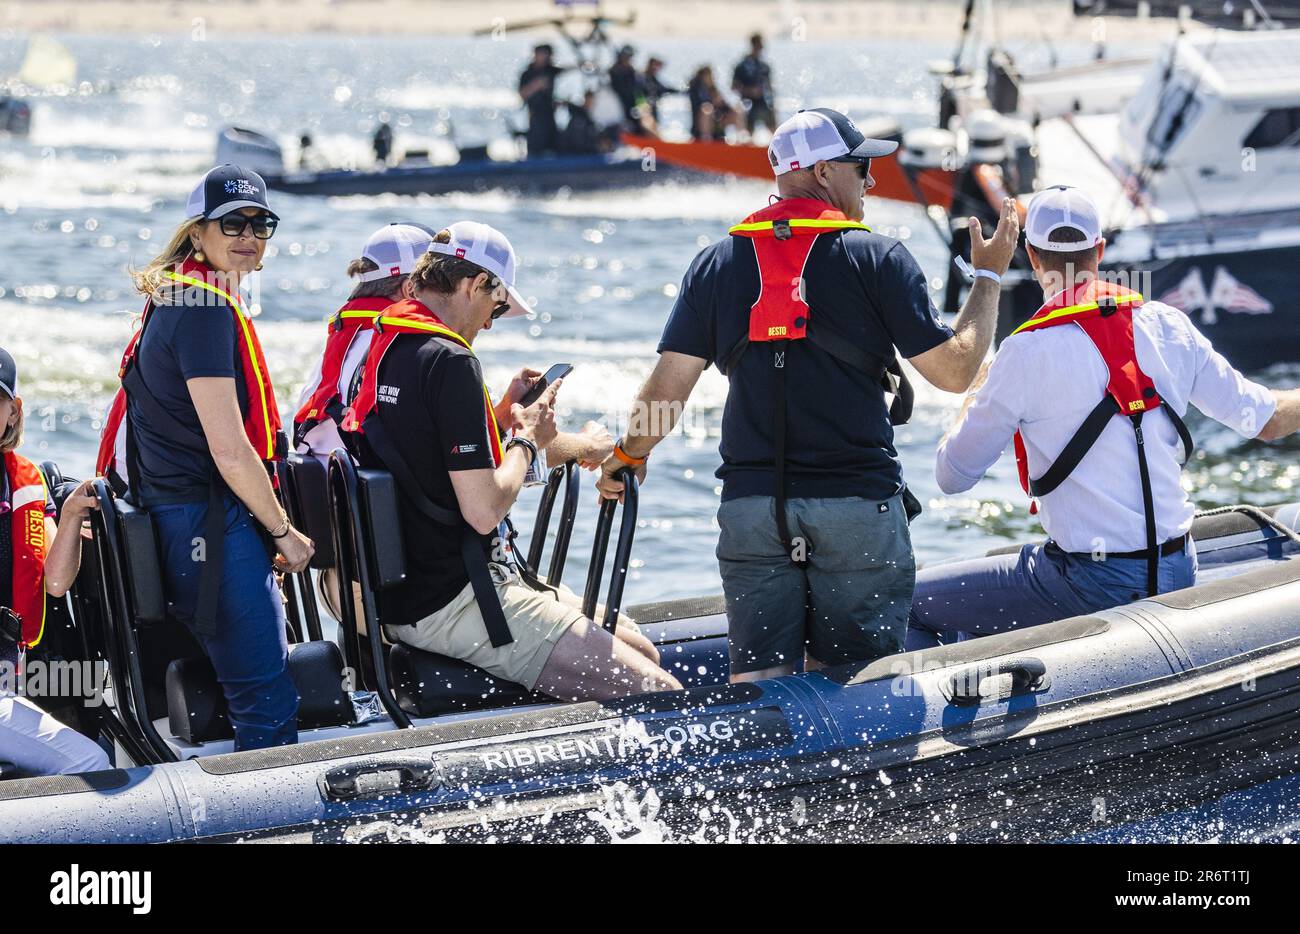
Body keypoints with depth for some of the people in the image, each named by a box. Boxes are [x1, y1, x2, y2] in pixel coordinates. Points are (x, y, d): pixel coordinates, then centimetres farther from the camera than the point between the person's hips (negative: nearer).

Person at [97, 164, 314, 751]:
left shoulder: (179, 299, 16)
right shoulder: (207, 309, -15)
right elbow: (229, 451, -19)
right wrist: (284, 532, -7)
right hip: (209, 523, -11)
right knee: (268, 704, -9)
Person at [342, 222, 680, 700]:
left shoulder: (379, 345, 11)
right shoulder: (448, 360, -18)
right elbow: (483, 511, -21)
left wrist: (500, 415, 14)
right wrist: (526, 440, -4)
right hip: (452, 605, -11)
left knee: (639, 647, 15)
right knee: (659, 695, -14)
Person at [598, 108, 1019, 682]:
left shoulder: (716, 263, 7)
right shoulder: (877, 258, -3)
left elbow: (668, 385, 5)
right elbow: (955, 370, -2)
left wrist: (629, 454, 22)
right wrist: (989, 276, 11)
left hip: (750, 506, 3)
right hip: (858, 503, -3)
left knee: (757, 681, 4)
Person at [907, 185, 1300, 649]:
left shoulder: (1027, 353, -14)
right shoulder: (1169, 326, 0)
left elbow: (952, 476, -5)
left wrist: (976, 392, 15)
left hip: (1094, 587, -7)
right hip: (1178, 574, 7)